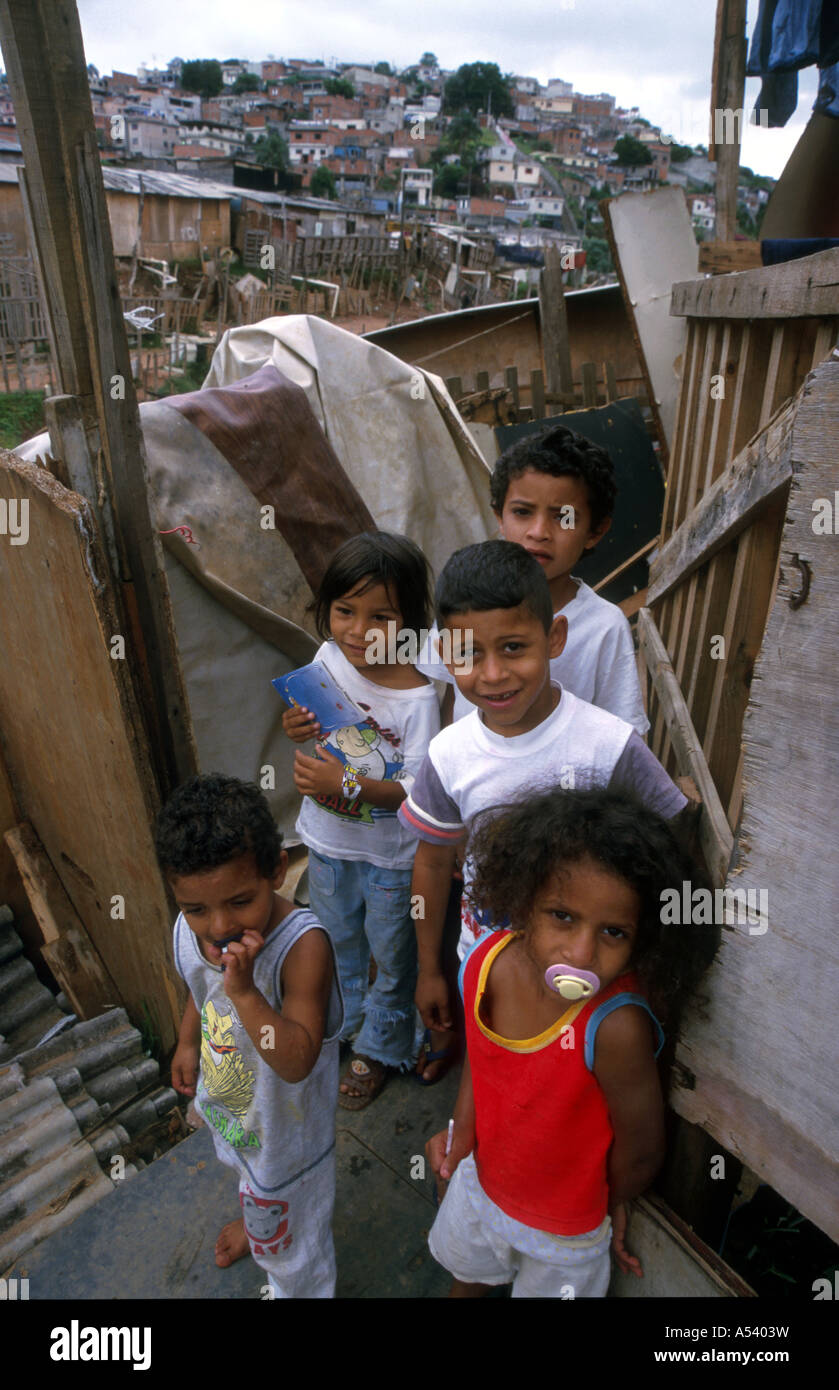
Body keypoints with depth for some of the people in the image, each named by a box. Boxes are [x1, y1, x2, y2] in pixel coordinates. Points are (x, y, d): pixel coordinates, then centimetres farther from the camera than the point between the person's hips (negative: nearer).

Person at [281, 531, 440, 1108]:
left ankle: (378, 1047, 48)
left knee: (391, 954, 20)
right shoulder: (327, 659, -13)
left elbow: (416, 791, -24)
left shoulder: (417, 699, -29)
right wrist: (298, 729, -18)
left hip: (389, 853, -5)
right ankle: (342, 1019, 58)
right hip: (327, 841, 5)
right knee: (336, 939, 29)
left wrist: (347, 784, -36)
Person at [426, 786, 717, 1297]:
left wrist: (612, 1204, -5)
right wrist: (463, 1130, -10)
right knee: (465, 1265, 36)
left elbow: (641, 1149, -23)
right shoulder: (485, 962, -26)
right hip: (480, 1177, 5)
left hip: (563, 1234, -5)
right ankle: (463, 1293, 69)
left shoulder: (617, 1027, -42)